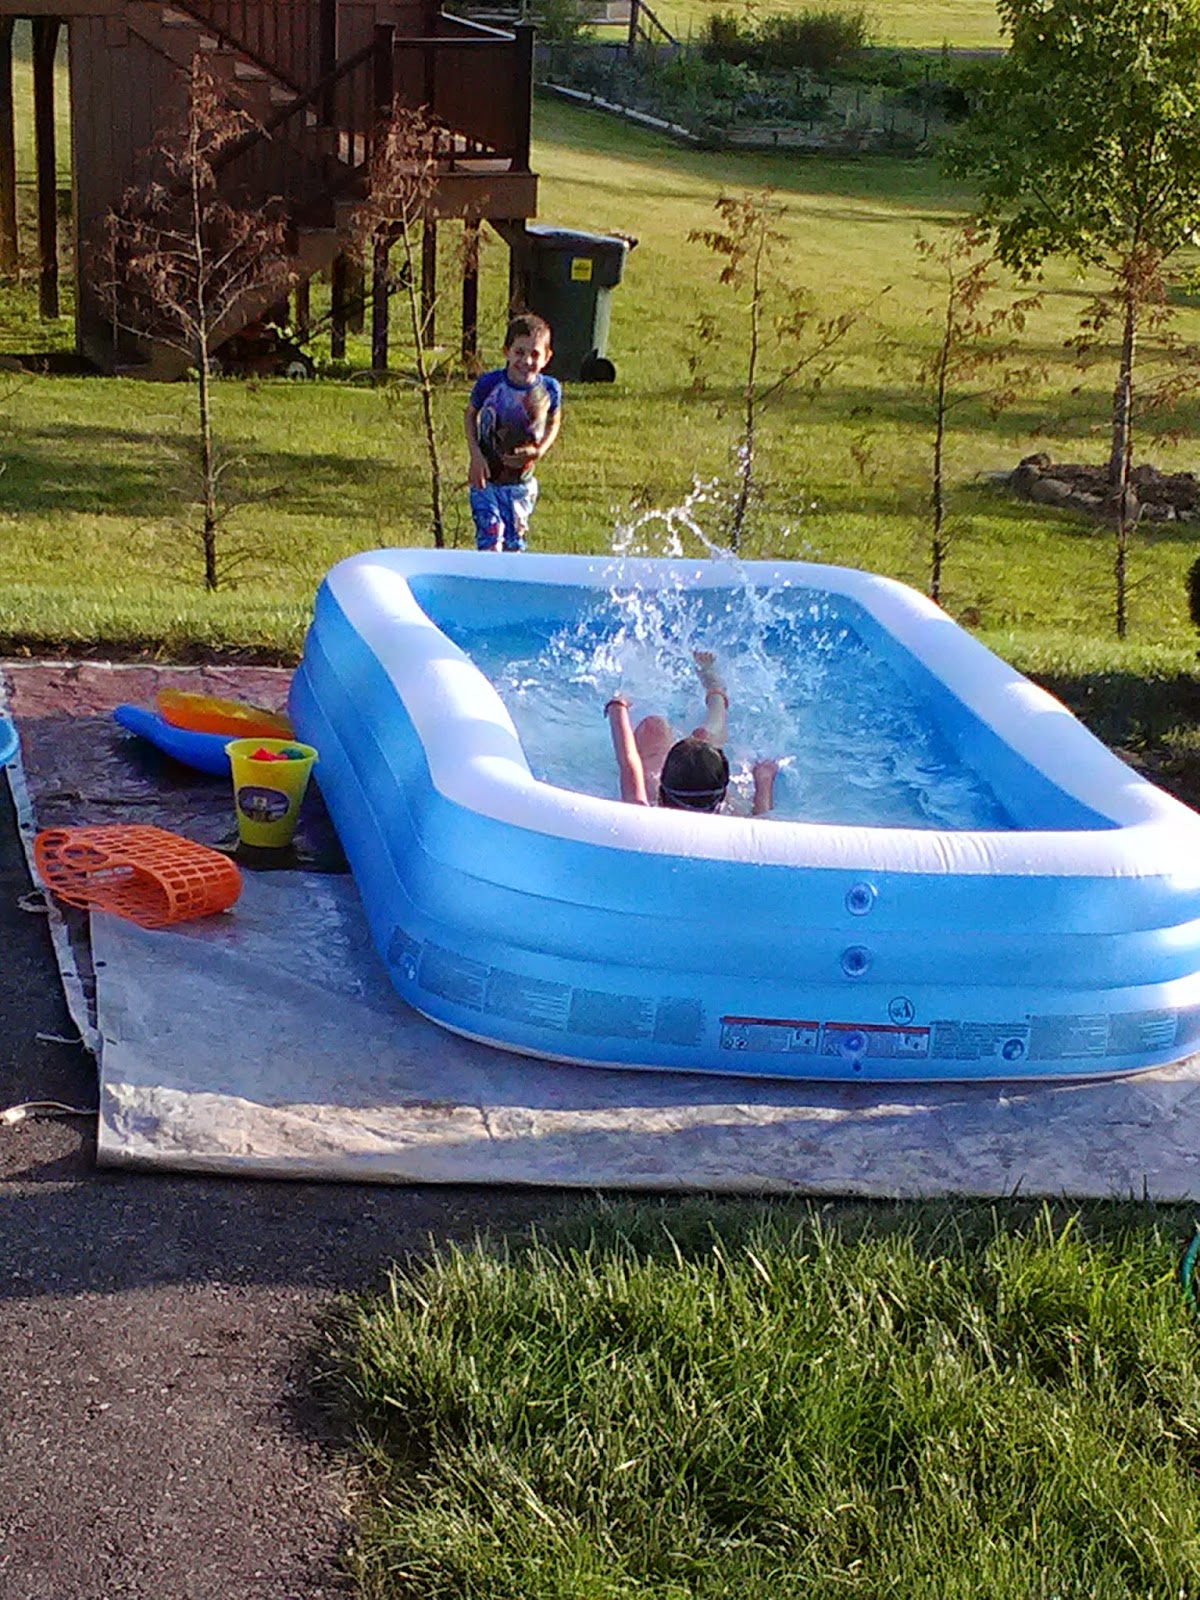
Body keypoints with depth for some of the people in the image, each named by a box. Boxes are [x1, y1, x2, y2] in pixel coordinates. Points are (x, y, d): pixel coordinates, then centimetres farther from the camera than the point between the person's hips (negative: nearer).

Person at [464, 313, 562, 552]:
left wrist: (539, 451, -12)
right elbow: (470, 416, 0)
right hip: (486, 479, -2)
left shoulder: (550, 389, -13)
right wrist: (475, 455, -12)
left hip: (521, 482, 2)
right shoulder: (489, 383, -18)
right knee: (490, 542, -11)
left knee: (514, 545, 14)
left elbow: (554, 423, 6)